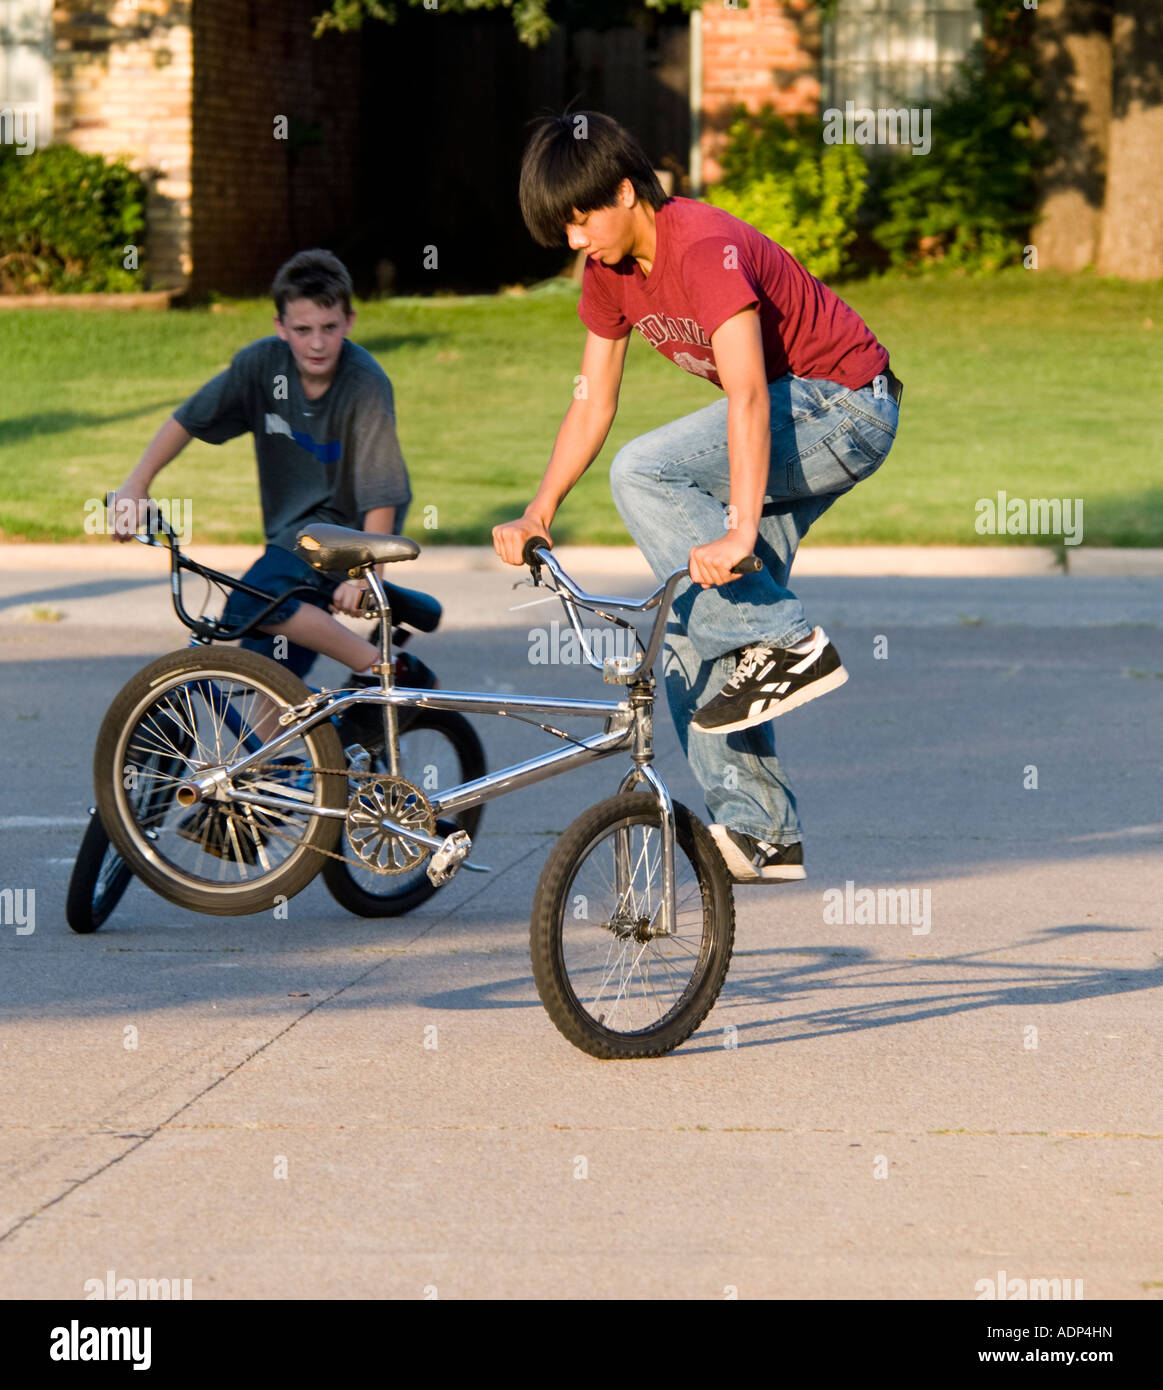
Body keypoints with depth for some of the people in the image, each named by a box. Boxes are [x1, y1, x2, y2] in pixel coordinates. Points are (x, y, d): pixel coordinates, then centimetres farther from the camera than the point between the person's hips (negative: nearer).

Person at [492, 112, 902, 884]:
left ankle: (786, 644, -21)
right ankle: (760, 831, 2)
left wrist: (739, 532, -43)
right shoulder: (610, 270, 1)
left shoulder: (706, 249, -26)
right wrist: (537, 515, -2)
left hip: (846, 407, -9)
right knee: (688, 629, -1)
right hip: (790, 416, 9)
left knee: (643, 474, -26)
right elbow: (594, 403, 8)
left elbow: (748, 397, -35)